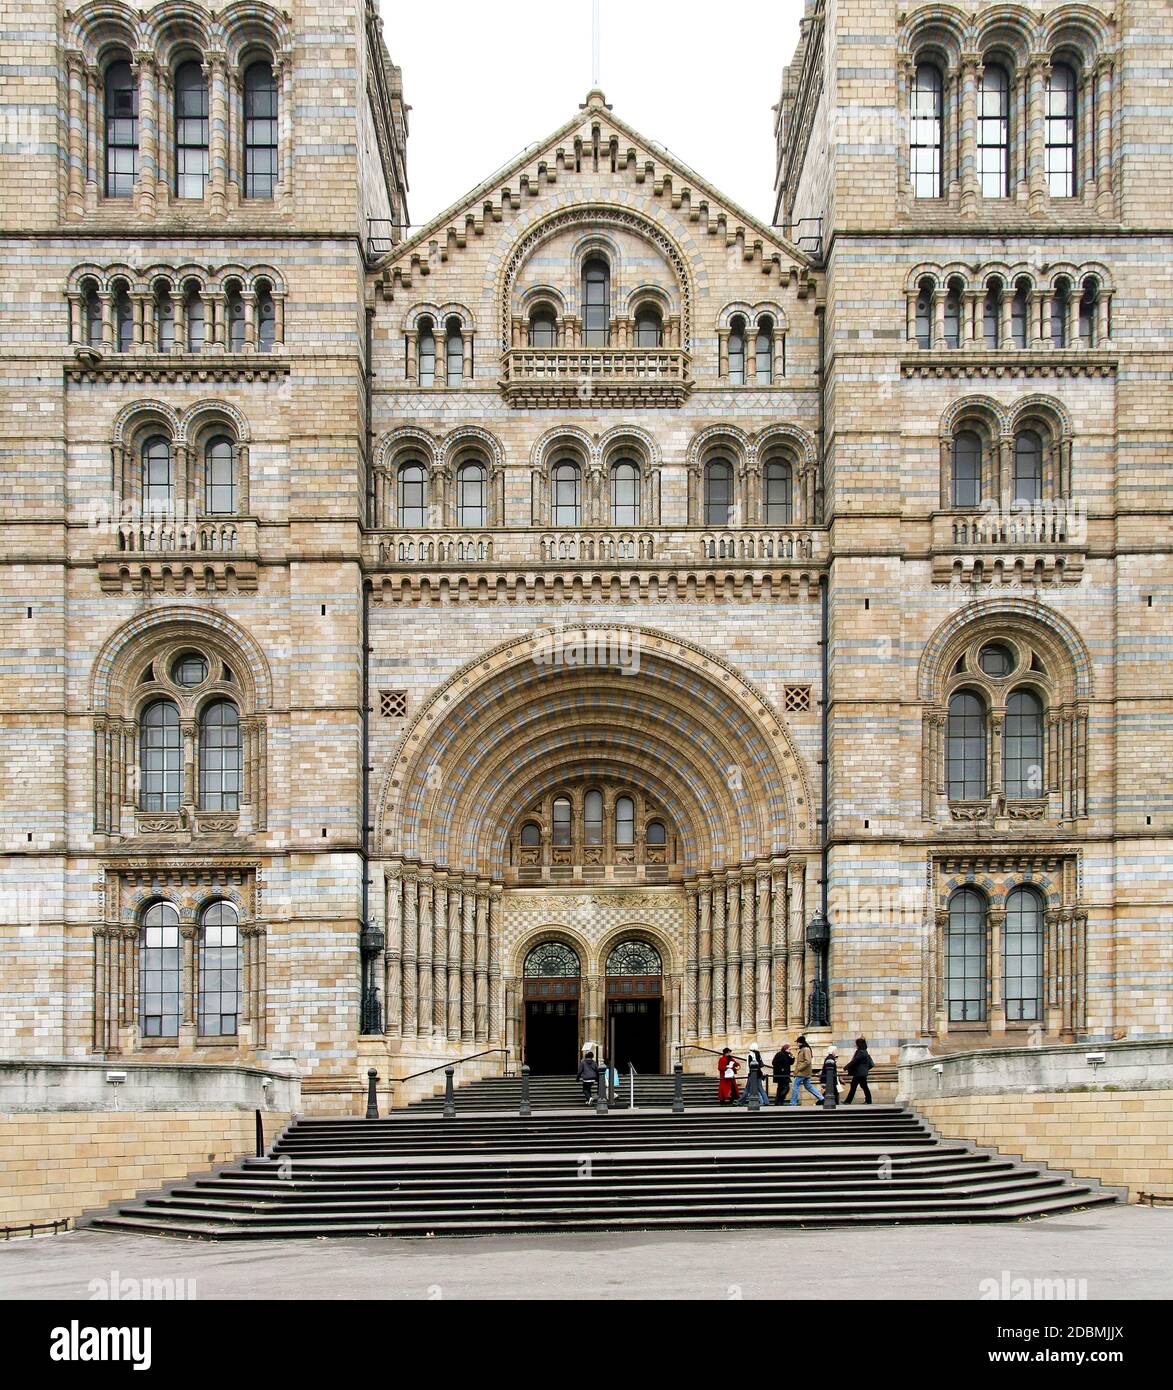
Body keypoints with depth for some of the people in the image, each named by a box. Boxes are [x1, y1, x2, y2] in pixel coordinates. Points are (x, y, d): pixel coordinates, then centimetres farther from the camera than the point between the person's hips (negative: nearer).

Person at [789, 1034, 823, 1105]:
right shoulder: (802, 1049, 17)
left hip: (802, 1072, -10)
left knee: (795, 1086, -6)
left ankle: (793, 1103, -5)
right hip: (806, 1073, 10)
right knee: (808, 1086, 12)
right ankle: (821, 1098, 11)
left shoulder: (806, 1049, -14)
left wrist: (799, 1068, -21)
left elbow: (807, 1061, -22)